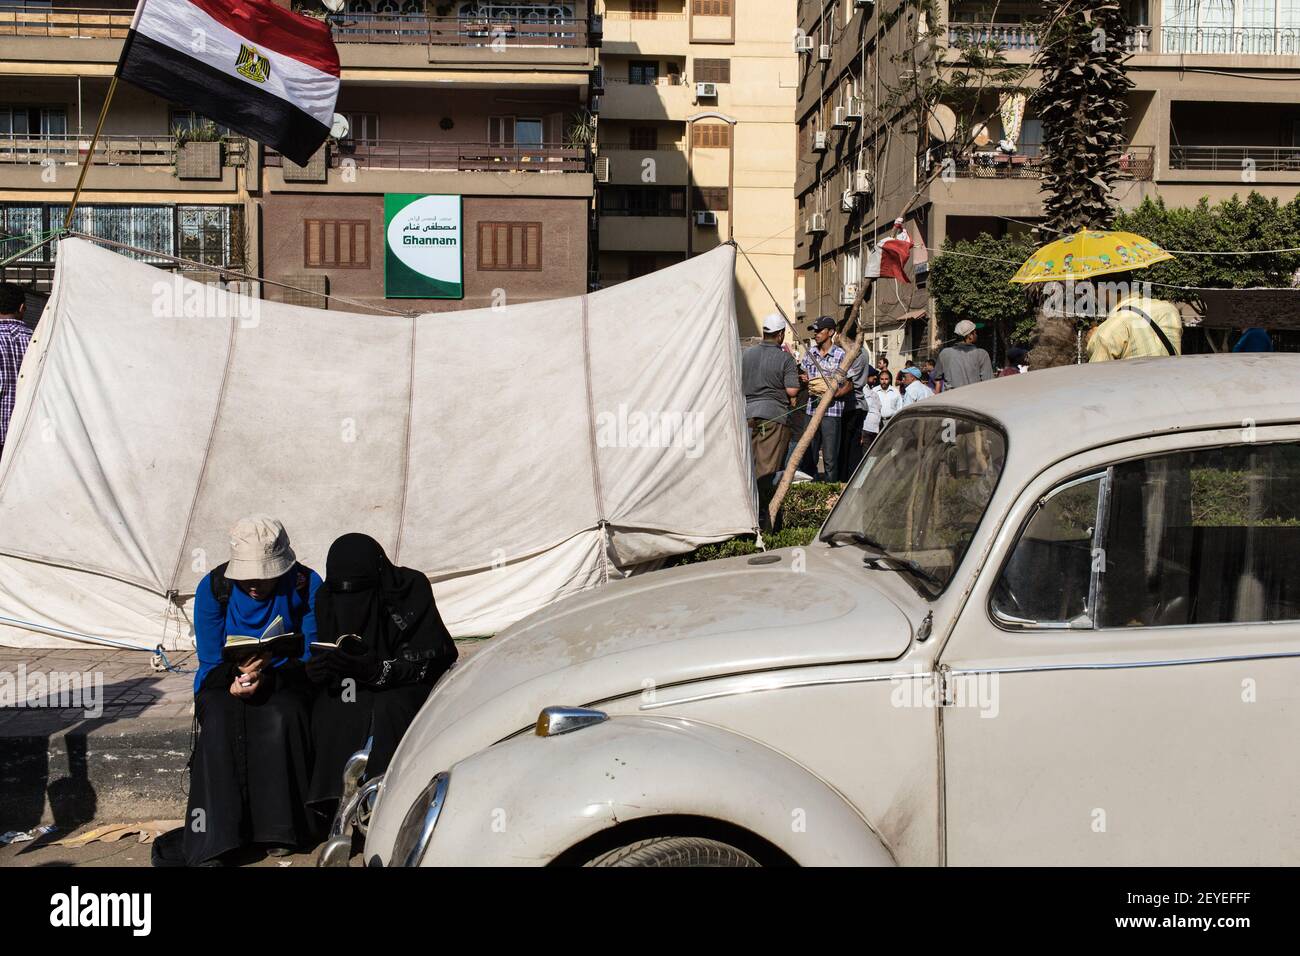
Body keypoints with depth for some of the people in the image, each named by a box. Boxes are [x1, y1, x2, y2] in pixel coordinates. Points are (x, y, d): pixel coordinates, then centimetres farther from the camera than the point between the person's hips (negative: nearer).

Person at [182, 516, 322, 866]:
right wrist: (237, 676, -26)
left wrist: (266, 678, -28)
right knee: (221, 721, -32)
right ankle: (211, 843, -33)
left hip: (284, 681, -1)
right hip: (225, 680, 1)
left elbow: (310, 655, -9)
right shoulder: (214, 587, -5)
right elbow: (210, 659, -2)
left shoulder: (306, 584, -9)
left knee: (280, 718, -34)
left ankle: (278, 828, -23)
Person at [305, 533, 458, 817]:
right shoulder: (326, 599, -5)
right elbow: (324, 663, 1)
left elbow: (430, 661, -19)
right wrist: (315, 670, -24)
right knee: (331, 713, -27)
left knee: (389, 709, -33)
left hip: (406, 690, -3)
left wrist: (374, 670, -34)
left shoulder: (410, 589, -16)